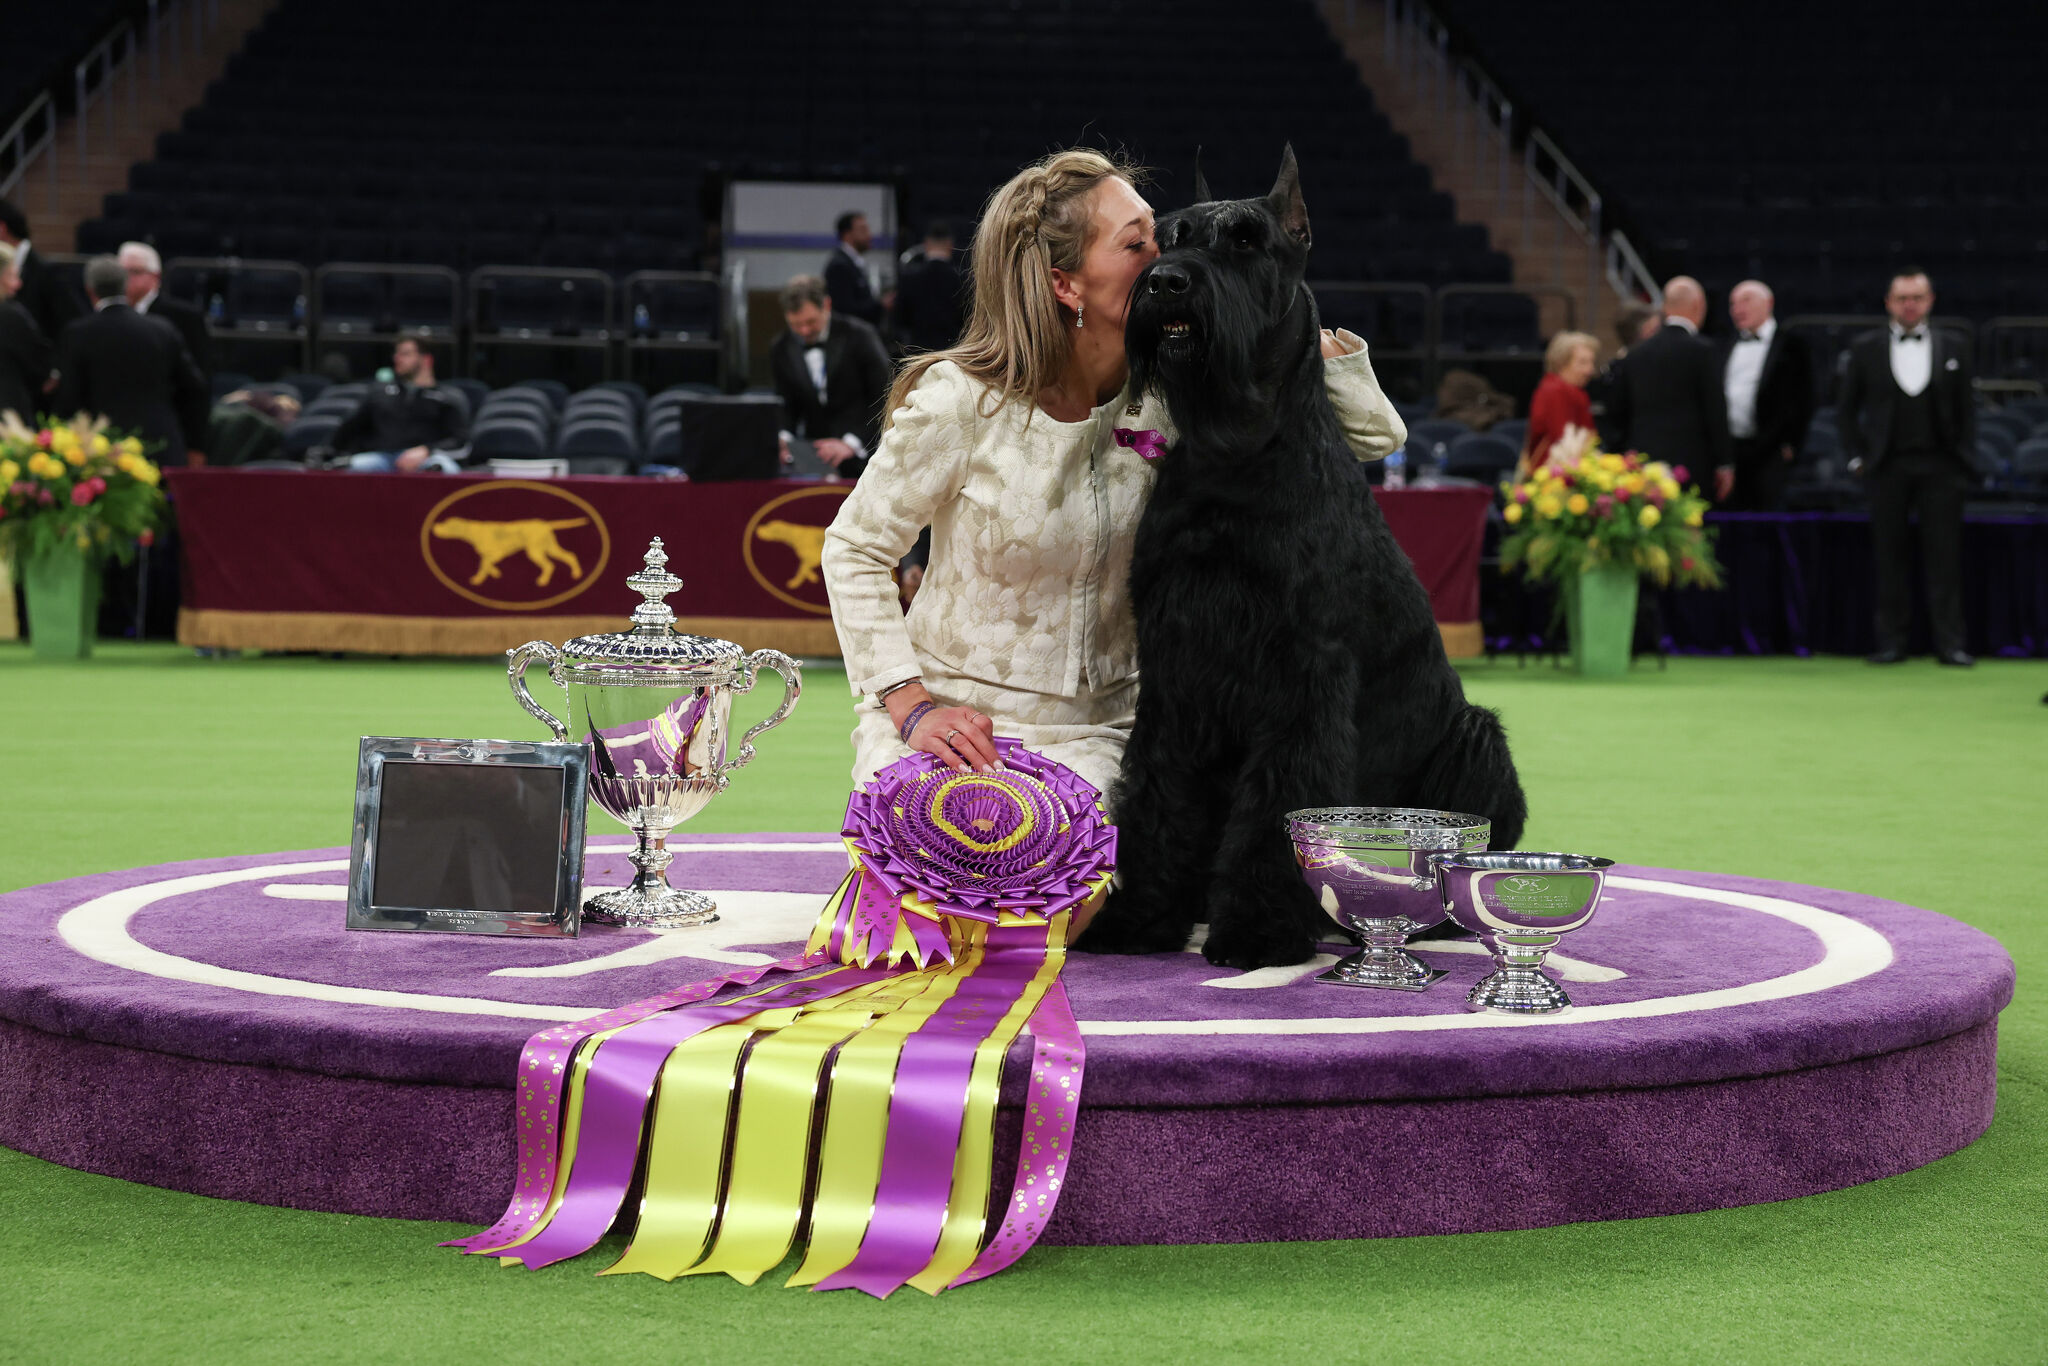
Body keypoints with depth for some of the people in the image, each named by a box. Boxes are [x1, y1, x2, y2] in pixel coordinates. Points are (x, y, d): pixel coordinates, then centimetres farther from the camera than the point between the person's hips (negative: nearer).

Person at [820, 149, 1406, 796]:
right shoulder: (961, 401, -13)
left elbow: (1376, 432, -2)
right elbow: (854, 550, -3)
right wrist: (912, 705, -14)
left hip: (1095, 736, 3)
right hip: (948, 719, -2)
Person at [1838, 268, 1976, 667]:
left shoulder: (1953, 350, 8)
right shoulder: (1865, 350, 6)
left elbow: (1965, 410, 10)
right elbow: (1847, 407, 10)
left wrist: (1965, 460, 2)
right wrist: (1856, 456, 3)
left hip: (1940, 466, 0)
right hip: (1888, 466, 0)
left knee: (1945, 557, -3)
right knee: (1890, 556, 1)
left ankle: (1949, 642, -1)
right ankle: (1891, 640, 6)